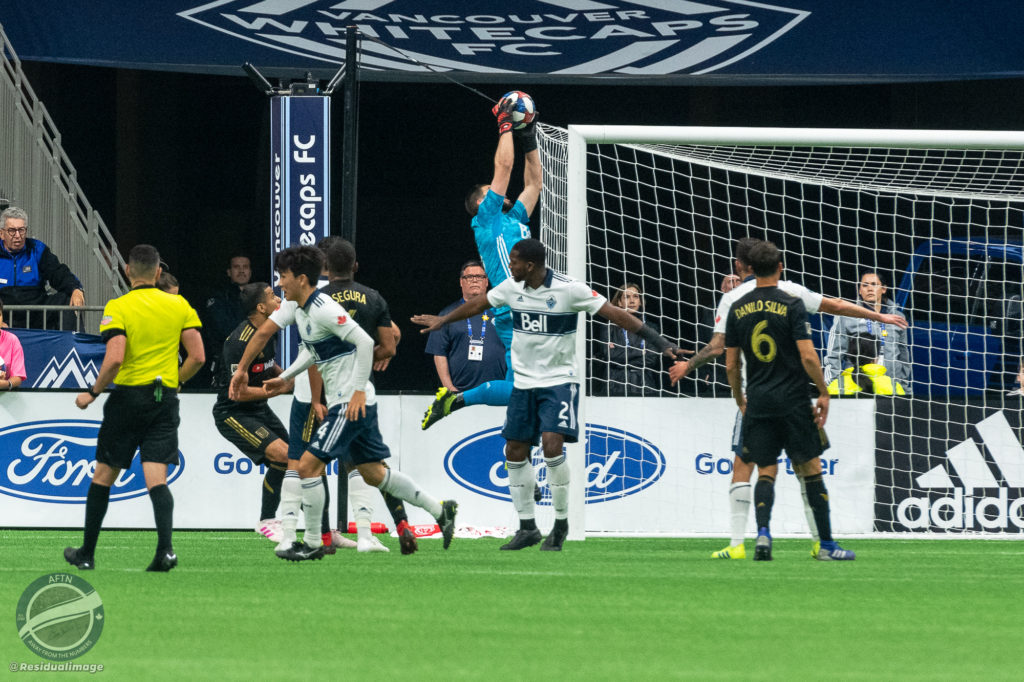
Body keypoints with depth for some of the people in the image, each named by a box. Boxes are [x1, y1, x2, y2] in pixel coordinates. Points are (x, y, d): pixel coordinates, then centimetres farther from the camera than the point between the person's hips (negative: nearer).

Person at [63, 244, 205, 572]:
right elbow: (197, 356, 0)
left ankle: (86, 553, 18)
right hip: (165, 401, 3)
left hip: (128, 397, -3)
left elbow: (114, 358, -19)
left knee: (103, 476, 10)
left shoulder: (117, 308, -8)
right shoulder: (179, 306, 3)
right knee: (156, 478, -2)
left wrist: (93, 393, -5)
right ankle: (164, 548, -22)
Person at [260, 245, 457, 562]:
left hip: (354, 403, -10)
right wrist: (284, 377, 22)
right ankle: (440, 509, 25)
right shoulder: (299, 310, 11)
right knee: (372, 473, 15)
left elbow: (364, 342, -23)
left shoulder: (324, 310, -19)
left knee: (308, 465, -10)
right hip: (342, 402, 10)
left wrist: (359, 391, -23)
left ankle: (312, 543, 0)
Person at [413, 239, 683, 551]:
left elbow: (614, 313, -17)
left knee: (551, 444, -21)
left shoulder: (569, 289, -16)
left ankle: (561, 523, -6)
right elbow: (478, 304, 20)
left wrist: (658, 342, -23)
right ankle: (527, 528, 16)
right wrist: (443, 321, 33)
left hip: (559, 381, -6)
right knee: (515, 452, 4)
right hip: (524, 382, 6)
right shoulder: (512, 287, 1)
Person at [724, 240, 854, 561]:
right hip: (792, 400, -3)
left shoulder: (737, 309, 5)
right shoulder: (791, 305, -7)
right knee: (811, 469, 5)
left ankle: (763, 532, -16)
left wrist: (740, 401, 21)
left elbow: (731, 364, 8)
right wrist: (823, 393, -1)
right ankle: (827, 544, 6)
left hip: (757, 402, 3)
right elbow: (808, 356, -12)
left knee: (766, 472, 7)